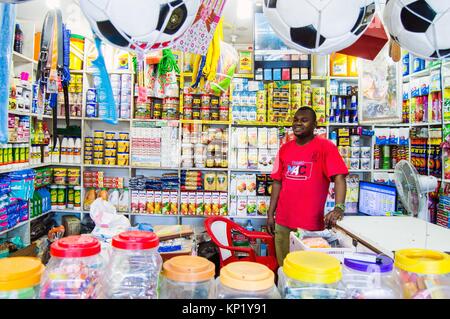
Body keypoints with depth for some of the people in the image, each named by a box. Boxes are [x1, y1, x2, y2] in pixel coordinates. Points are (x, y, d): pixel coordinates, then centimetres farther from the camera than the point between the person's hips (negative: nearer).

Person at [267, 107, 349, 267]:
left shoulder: (326, 147, -6)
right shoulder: (285, 149, 9)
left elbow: (339, 178, -15)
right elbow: (277, 182, 11)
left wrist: (339, 208, -31)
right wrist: (270, 214, 8)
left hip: (311, 224, -4)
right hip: (282, 222, 4)